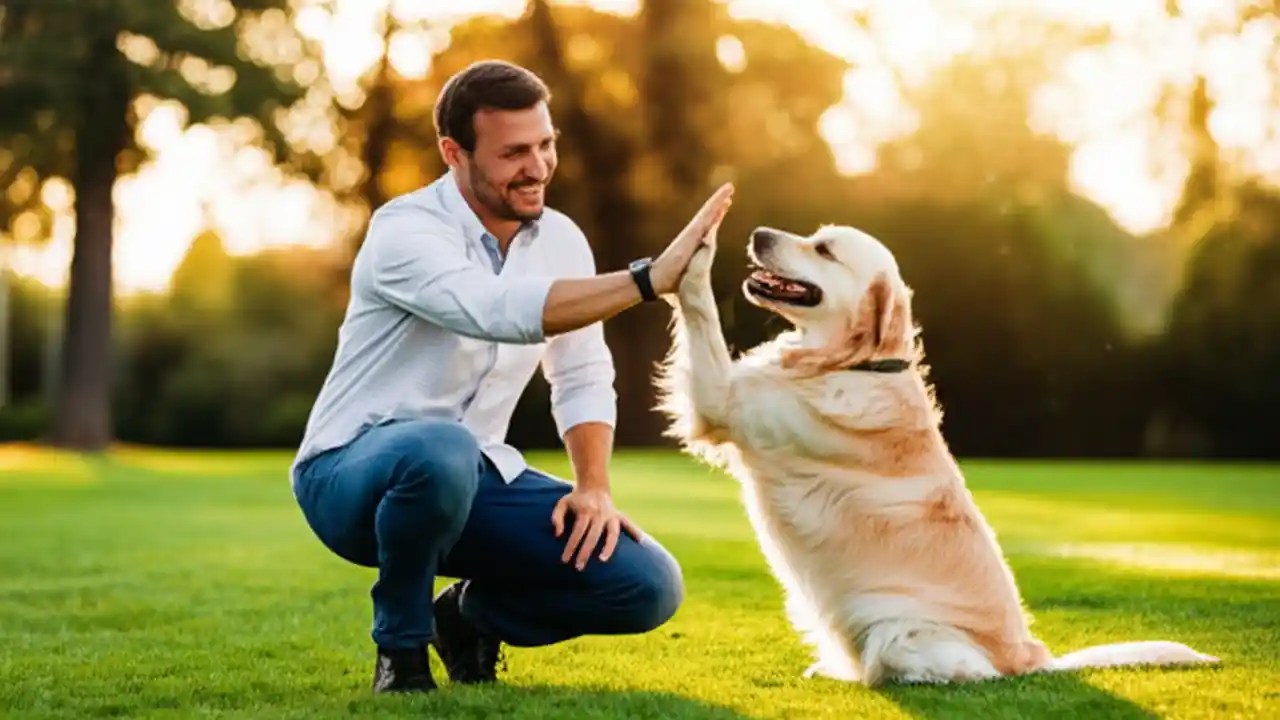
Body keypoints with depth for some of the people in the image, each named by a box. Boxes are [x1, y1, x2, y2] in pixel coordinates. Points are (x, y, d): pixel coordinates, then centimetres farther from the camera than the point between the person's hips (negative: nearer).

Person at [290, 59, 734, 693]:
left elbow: (583, 376, 8)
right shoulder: (406, 231, -19)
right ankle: (401, 645, -12)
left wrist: (593, 487, -9)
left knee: (649, 585, -12)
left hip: (474, 475, 6)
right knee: (442, 451, -43)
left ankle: (473, 615, 16)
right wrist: (649, 278, -44)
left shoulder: (559, 240, 2)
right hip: (352, 472, -5)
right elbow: (499, 310, -39)